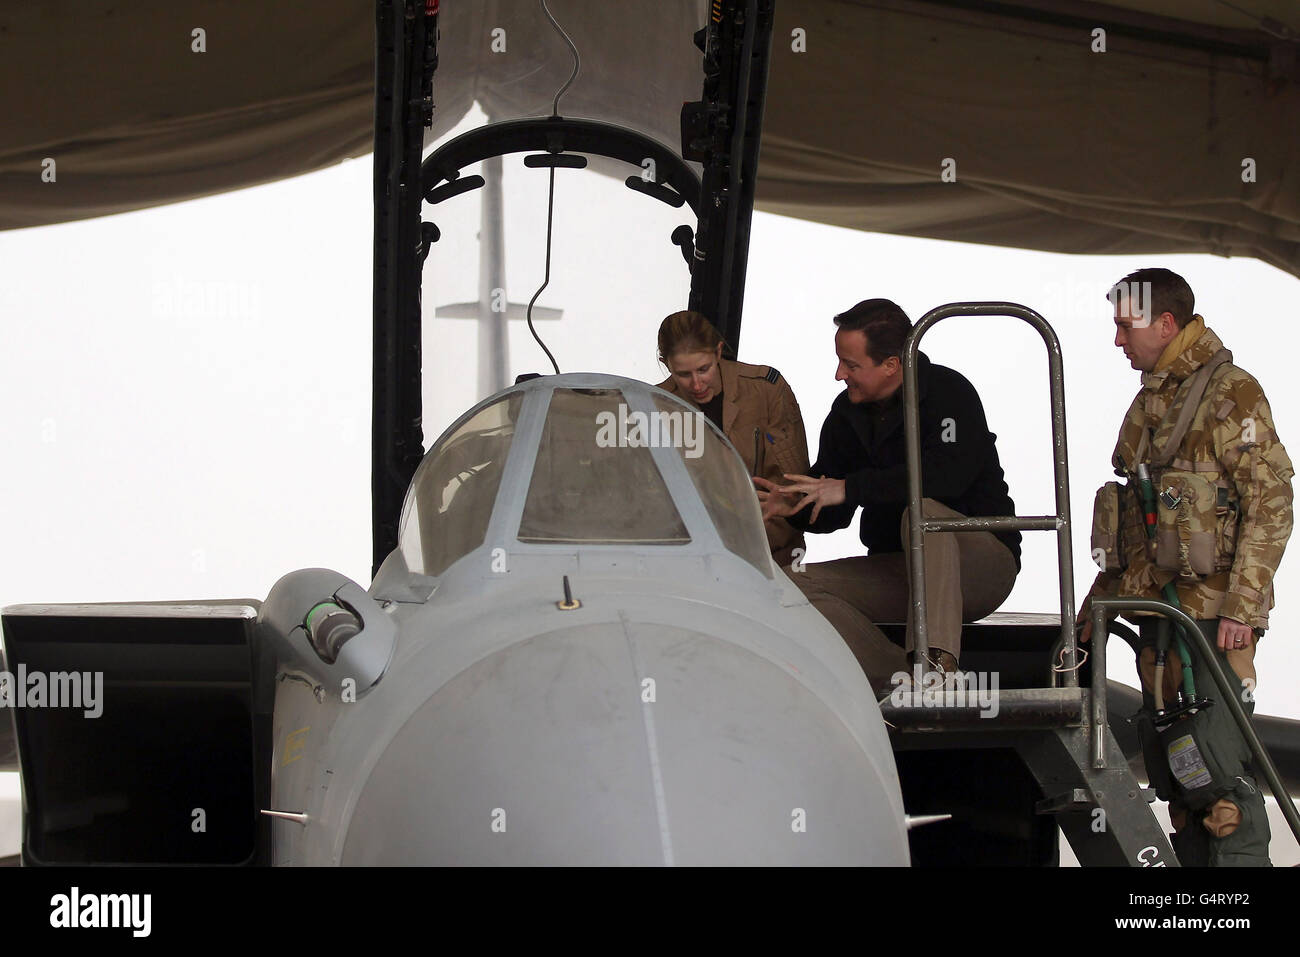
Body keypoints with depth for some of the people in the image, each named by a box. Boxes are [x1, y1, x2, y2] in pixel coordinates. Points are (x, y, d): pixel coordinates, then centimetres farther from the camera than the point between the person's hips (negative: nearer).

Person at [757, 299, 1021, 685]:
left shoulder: (950, 393, -12)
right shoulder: (847, 411, 8)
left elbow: (946, 475, -31)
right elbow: (833, 514, 11)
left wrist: (851, 488, -28)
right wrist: (794, 507, -12)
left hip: (982, 562, -6)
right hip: (898, 571, 7)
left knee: (923, 511, -38)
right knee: (796, 584, -15)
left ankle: (939, 662, -46)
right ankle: (900, 681, -26)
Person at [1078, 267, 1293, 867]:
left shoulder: (1230, 392, -8)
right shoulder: (1151, 401, 18)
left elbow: (1271, 503, -14)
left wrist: (1241, 607, -19)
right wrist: (1101, 595, 23)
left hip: (1212, 611, -9)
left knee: (1215, 766, -12)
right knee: (1170, 765, 10)